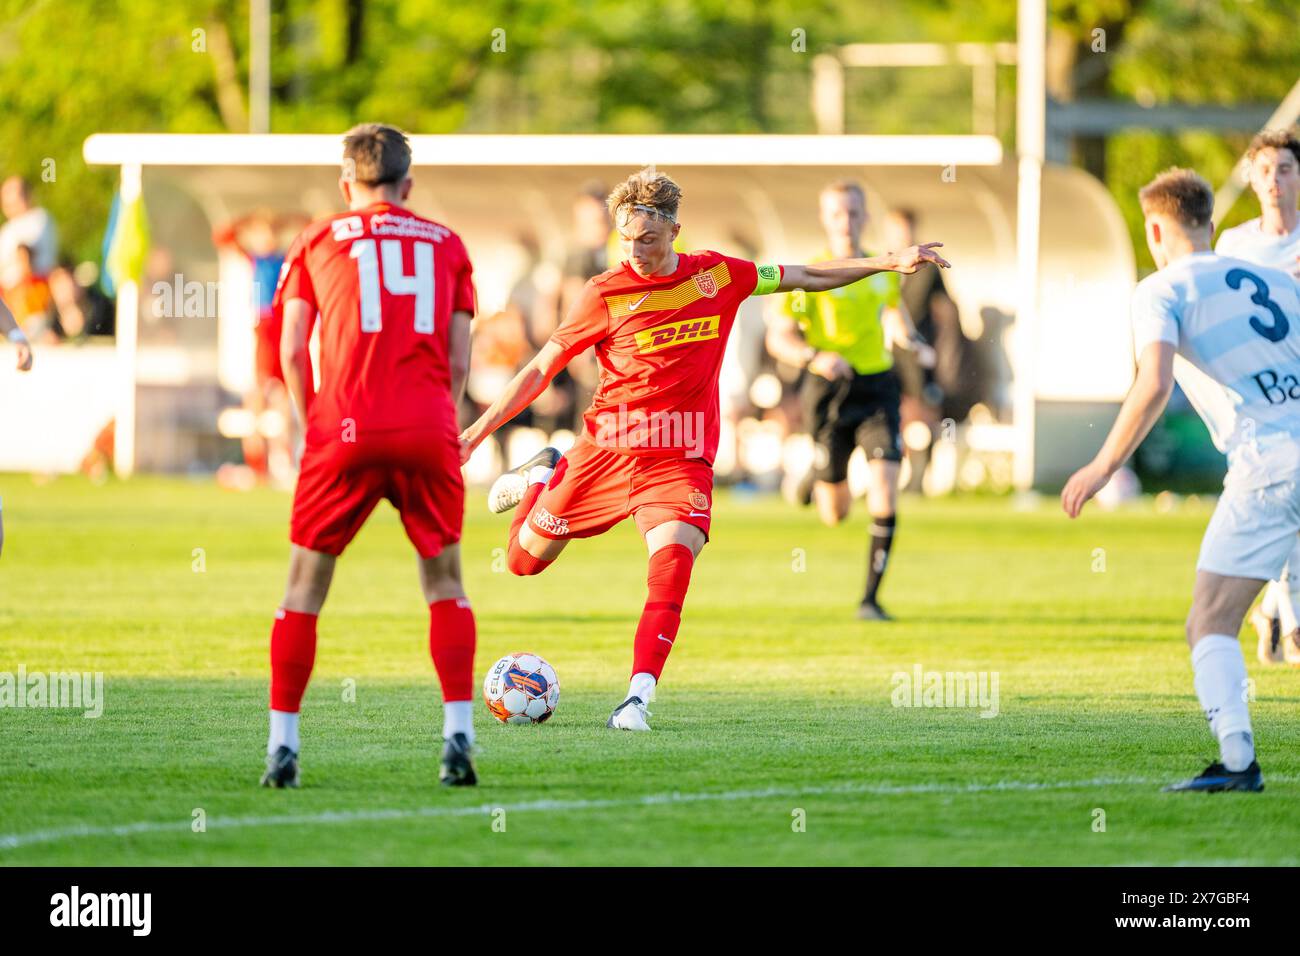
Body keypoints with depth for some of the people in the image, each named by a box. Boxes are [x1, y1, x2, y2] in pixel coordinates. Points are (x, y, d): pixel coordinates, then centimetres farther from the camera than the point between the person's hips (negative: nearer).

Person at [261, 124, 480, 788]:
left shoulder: (318, 241, 12)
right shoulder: (445, 244, 15)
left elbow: (291, 350, 5)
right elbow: (458, 361, 9)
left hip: (344, 433, -1)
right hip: (429, 434, 1)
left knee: (307, 582, 8)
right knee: (444, 582, 12)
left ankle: (282, 745, 4)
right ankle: (458, 738, -1)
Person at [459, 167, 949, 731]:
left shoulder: (718, 276, 1)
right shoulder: (605, 294, -7)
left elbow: (805, 278, 15)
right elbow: (542, 369, 0)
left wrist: (889, 262, 12)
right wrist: (477, 431, -4)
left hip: (681, 459, 0)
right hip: (606, 449, 0)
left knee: (673, 562, -26)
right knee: (525, 558, 11)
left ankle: (638, 698, -26)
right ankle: (543, 477, 44)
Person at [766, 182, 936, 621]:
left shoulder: (884, 269, 6)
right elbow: (778, 338, -7)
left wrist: (912, 341, 7)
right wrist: (815, 358, -25)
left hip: (877, 388, 2)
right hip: (829, 391, -2)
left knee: (885, 496, -15)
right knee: (834, 514, 7)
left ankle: (871, 598, -6)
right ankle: (819, 476, 45)